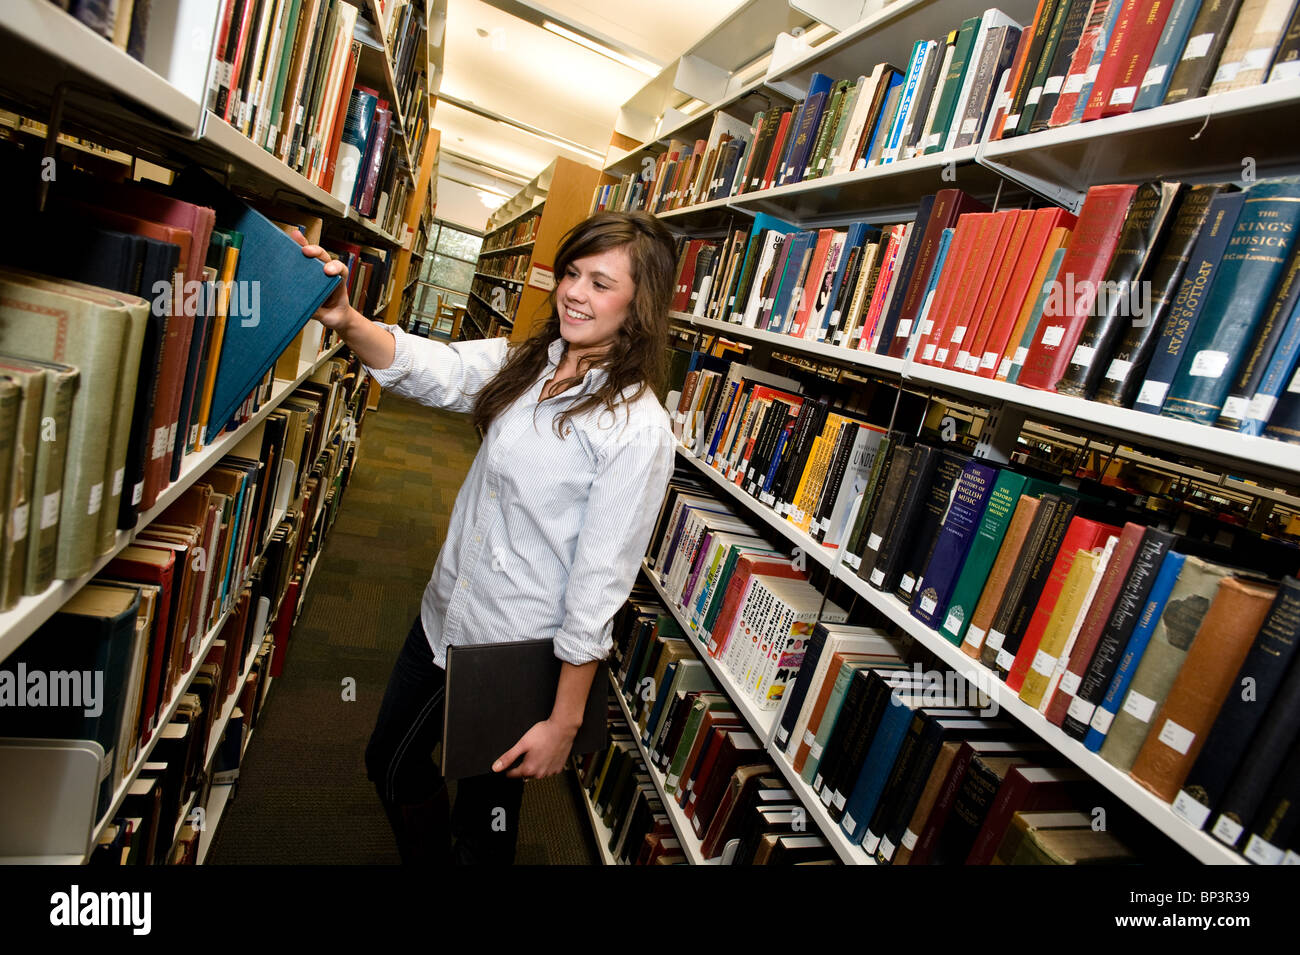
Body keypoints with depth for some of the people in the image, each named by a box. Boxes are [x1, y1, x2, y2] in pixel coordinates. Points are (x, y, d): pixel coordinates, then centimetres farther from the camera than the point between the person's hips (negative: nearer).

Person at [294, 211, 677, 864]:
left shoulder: (637, 427, -22)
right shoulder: (524, 364, 1)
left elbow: (599, 582, -22)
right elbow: (430, 370, -12)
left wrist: (565, 719, -16)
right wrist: (346, 321, -32)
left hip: (516, 651, -7)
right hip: (445, 613, 8)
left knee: (483, 818, 17)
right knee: (389, 762, 27)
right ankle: (427, 858, 55)